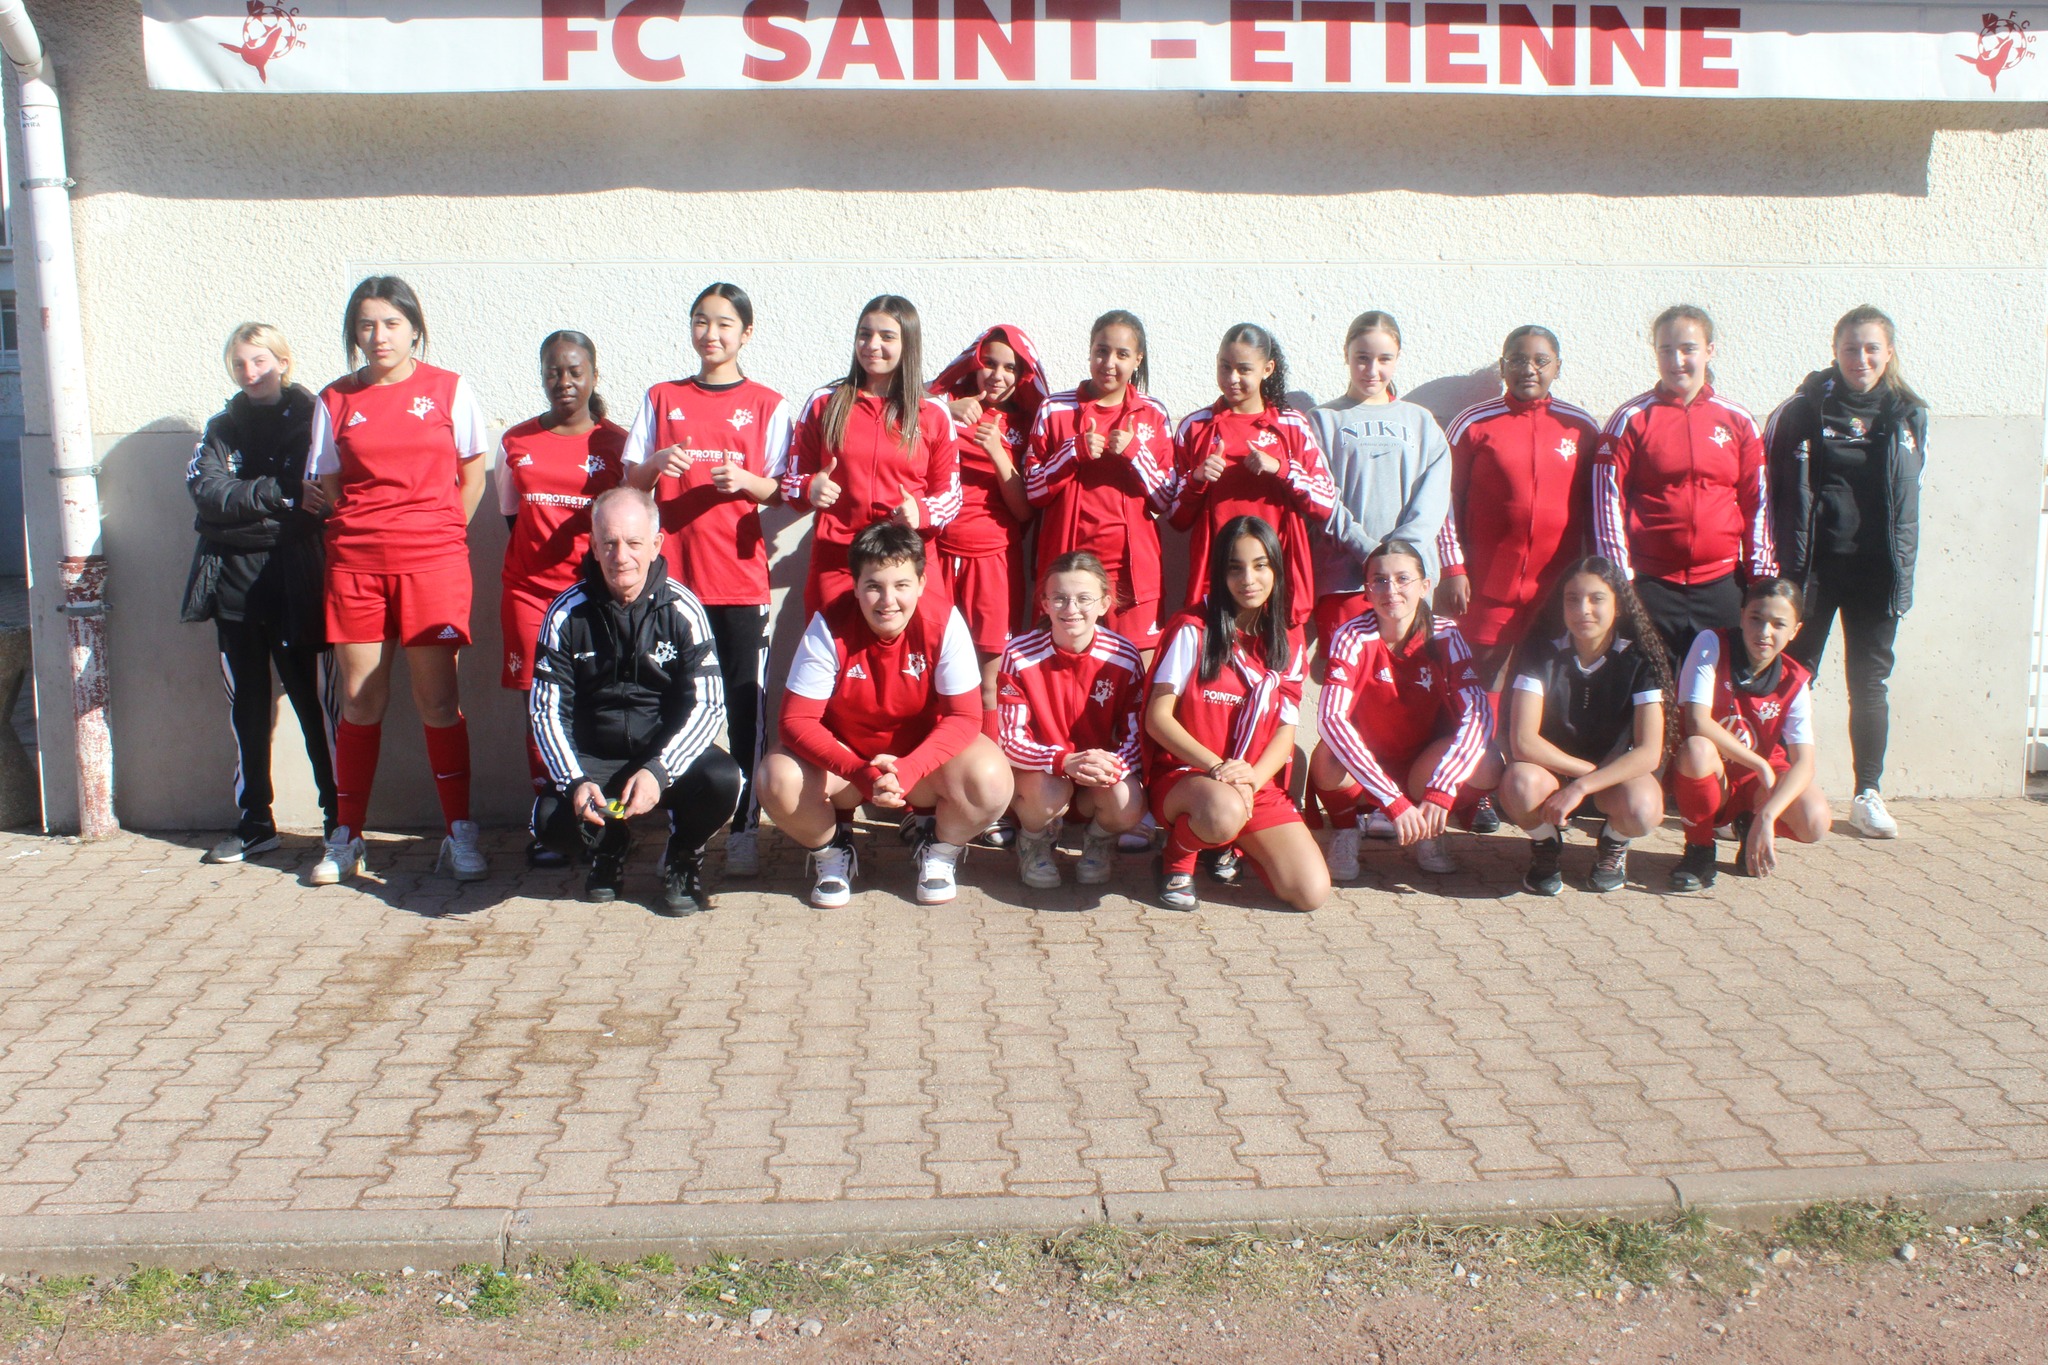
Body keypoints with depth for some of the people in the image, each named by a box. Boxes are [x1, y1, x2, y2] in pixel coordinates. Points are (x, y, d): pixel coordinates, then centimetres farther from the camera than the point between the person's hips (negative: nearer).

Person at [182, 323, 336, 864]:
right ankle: (254, 822, 16)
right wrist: (282, 494, -16)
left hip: (294, 578, -4)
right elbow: (209, 492, -3)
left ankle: (339, 818, 2)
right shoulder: (222, 428, 14)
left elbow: (324, 497, -8)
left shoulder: (312, 417, 2)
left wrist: (247, 505, -15)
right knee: (247, 707, 9)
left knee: (312, 699, -5)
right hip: (235, 581, 5)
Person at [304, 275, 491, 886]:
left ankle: (460, 834, 8)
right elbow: (327, 487, 14)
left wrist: (438, 537, 5)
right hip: (354, 564, 2)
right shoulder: (335, 400, 9)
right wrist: (358, 535, 1)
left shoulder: (448, 390, 4)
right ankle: (346, 837, 15)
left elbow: (472, 476, 9)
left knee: (438, 699, -1)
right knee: (361, 700, 5)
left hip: (433, 562, -2)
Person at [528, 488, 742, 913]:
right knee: (552, 821, -28)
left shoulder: (682, 609, -8)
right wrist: (574, 781, -21)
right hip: (593, 758, 1)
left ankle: (683, 854, 4)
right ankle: (609, 846, 12)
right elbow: (545, 710, -5)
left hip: (667, 753, -1)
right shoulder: (567, 614, -6)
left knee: (721, 780, -32)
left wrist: (658, 771, -27)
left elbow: (708, 705, -12)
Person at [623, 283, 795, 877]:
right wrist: (655, 463, -11)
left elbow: (780, 490, 5)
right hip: (673, 571, 2)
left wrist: (747, 481, -15)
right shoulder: (662, 398, 13)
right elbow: (630, 482, 11)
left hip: (740, 574, -2)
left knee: (745, 701, -1)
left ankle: (745, 828, 7)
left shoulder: (767, 405, 7)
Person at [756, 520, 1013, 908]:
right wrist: (861, 773, -37)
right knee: (779, 780, -29)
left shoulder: (944, 622, -20)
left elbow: (964, 717, -19)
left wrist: (906, 771, -36)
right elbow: (798, 721, -21)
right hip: (845, 753, 0)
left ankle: (940, 852, 4)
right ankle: (831, 852, 5)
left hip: (925, 753, 0)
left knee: (990, 780, -30)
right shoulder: (828, 626, -21)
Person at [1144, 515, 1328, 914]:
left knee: (1312, 892, -15)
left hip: (1259, 786, 5)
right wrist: (1217, 767, -20)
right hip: (1185, 775, -5)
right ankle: (1177, 858, -5)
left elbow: (1286, 731, 6)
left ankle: (1234, 841, 15)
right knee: (1224, 811, -42)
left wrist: (1252, 777, -15)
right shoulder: (1192, 631, -3)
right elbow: (1158, 717, -9)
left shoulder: (1288, 648, 11)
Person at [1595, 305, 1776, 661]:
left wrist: (1761, 576, 5)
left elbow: (1757, 503, 11)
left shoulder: (1738, 422, 9)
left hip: (1722, 582, 2)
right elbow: (1608, 501, -2)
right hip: (1650, 583, -2)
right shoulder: (1630, 420, 1)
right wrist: (1619, 577, -7)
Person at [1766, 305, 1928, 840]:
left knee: (1870, 682, 8)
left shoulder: (1908, 416, 7)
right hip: (1813, 568, -2)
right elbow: (1780, 493, -3)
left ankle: (1868, 795, 17)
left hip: (1876, 571, 3)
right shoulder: (1804, 411, -2)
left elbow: (1907, 500, 14)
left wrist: (1902, 573, 8)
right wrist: (1785, 567, -9)